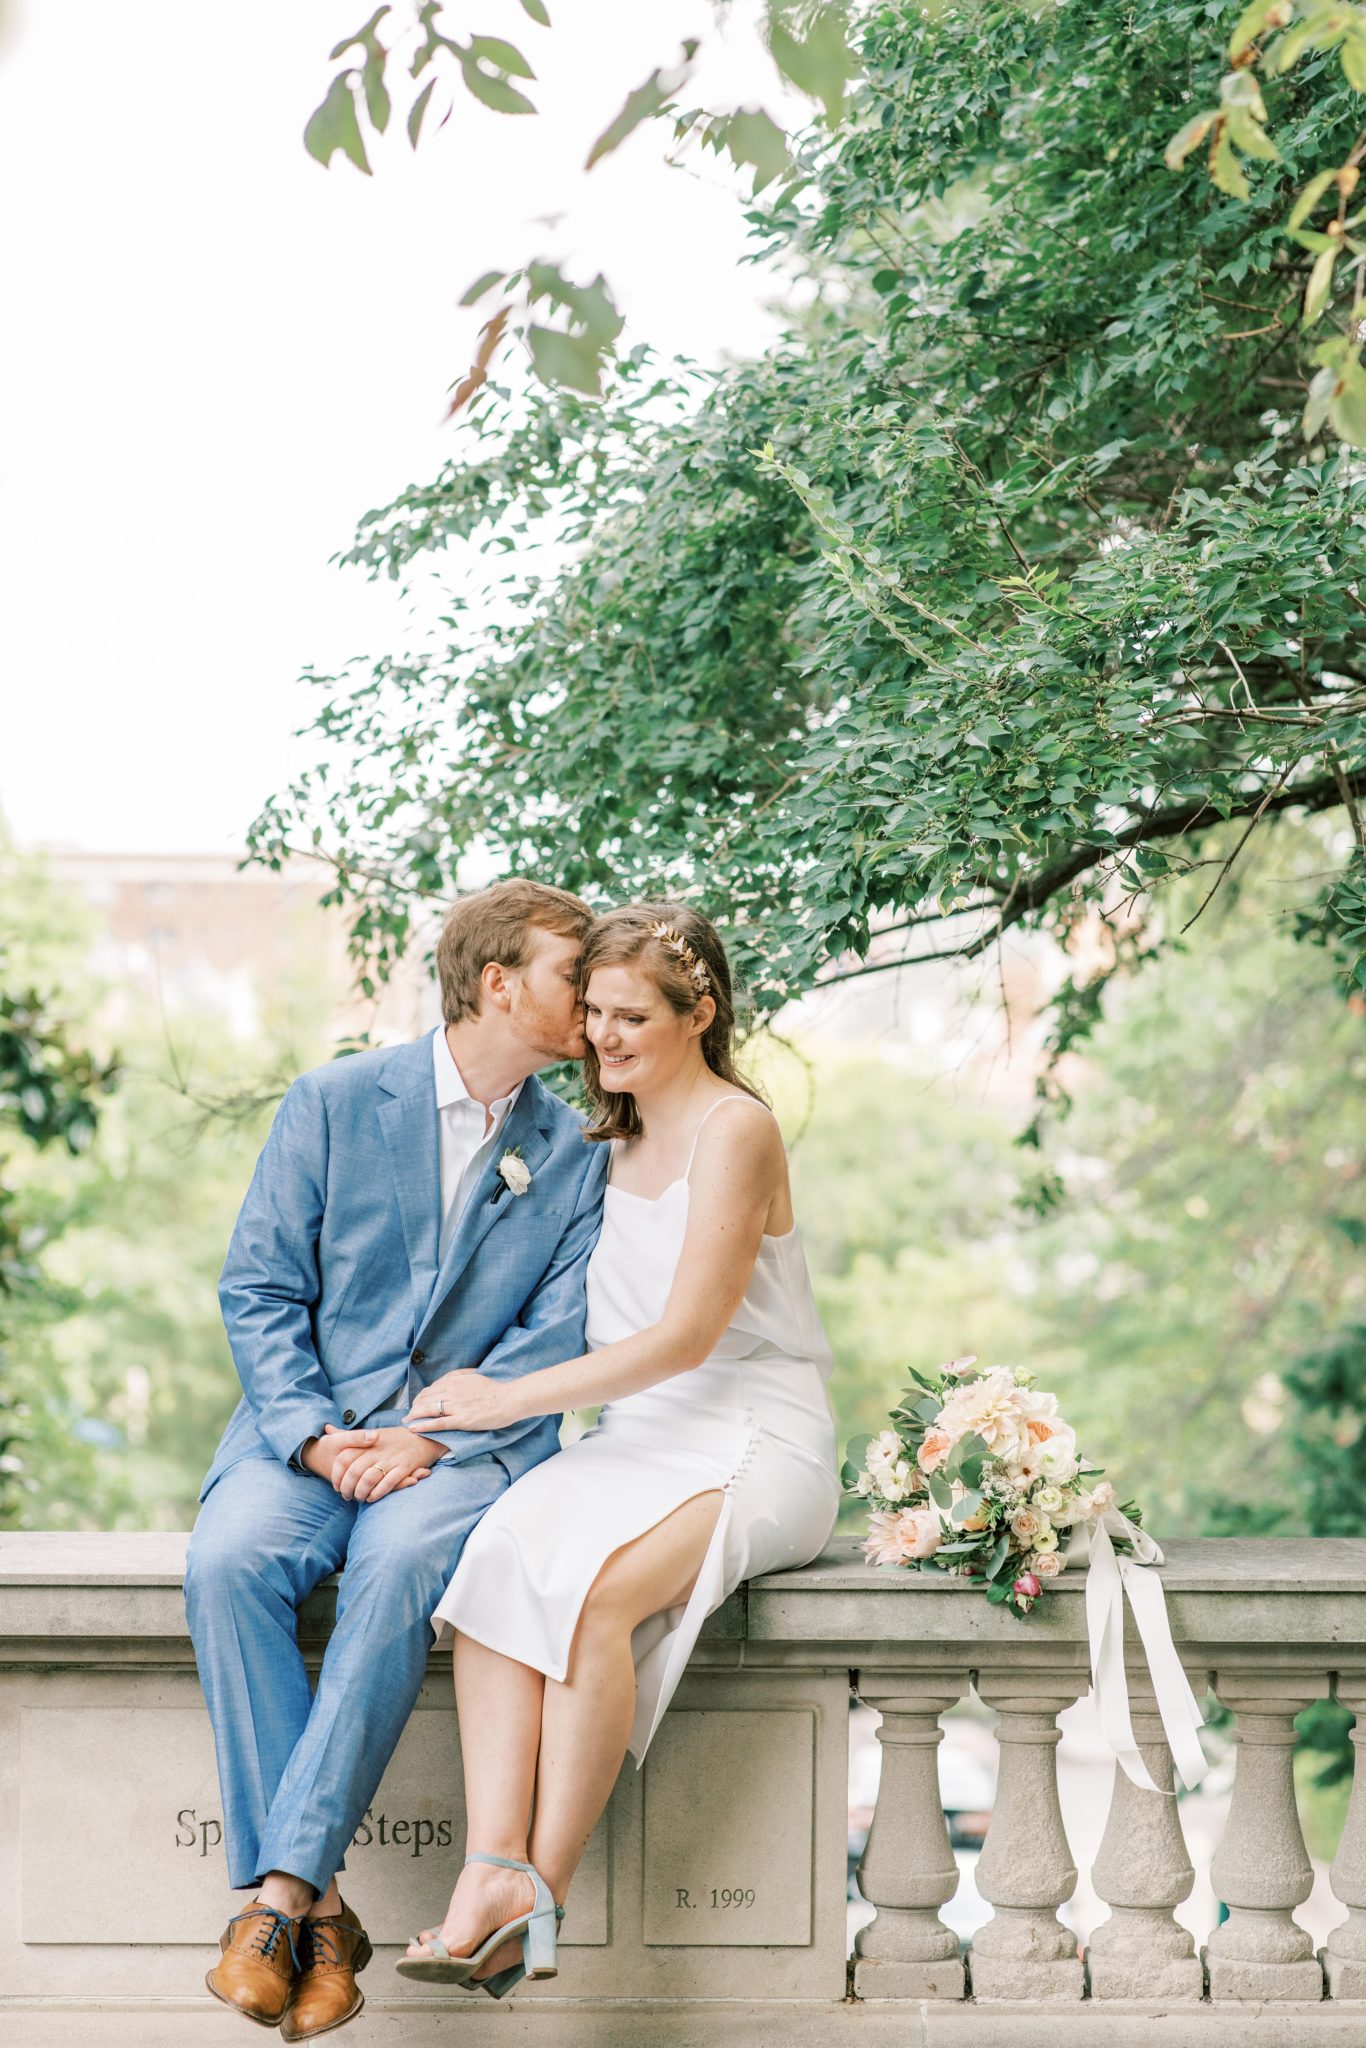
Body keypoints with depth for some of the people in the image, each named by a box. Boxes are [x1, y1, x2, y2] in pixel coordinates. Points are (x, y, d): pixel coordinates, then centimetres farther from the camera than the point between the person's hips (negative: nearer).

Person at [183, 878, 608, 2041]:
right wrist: (312, 1435, -12)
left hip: (470, 1438, 0)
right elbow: (259, 1290, 3)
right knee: (228, 1560, -31)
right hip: (308, 1423, 1)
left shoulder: (576, 1154, 8)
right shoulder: (334, 1104, 5)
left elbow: (557, 1340, 1)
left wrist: (432, 1437, -14)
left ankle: (282, 1888, -35)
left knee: (399, 1565, -35)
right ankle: (314, 1907, -29)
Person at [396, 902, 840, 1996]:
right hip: (635, 1435, 6)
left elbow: (685, 1336, -13)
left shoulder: (735, 1128, -6)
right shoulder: (615, 1139, 18)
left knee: (595, 1590, -35)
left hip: (752, 1448, -6)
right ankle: (493, 1875, -39)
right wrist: (489, 1391, 9)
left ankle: (541, 1895, -29)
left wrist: (510, 1398, -10)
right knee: (502, 1553, -28)